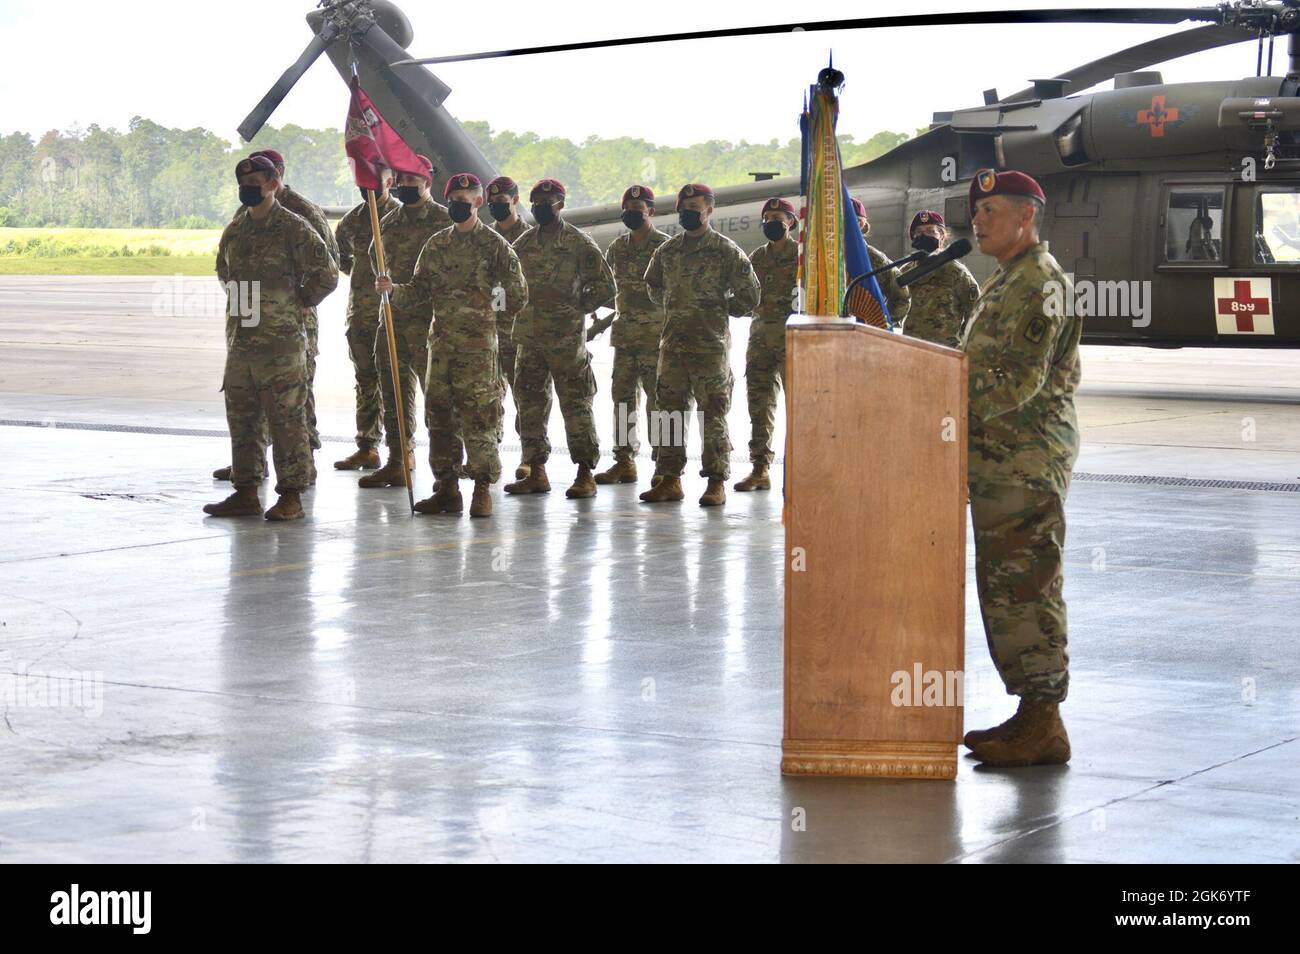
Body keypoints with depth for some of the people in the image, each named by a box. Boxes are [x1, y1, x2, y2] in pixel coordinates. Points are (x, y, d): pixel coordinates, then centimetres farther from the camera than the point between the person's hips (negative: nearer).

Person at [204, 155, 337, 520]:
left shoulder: (293, 228, -7)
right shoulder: (235, 230, 13)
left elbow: (327, 273, -7)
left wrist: (298, 303, 0)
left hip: (281, 342, -7)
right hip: (240, 338, 7)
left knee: (286, 420, -5)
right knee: (242, 420, 10)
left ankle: (291, 496, -1)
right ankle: (245, 493, 17)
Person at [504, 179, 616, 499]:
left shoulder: (579, 243, -3)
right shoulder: (523, 243, 12)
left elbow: (605, 286, -4)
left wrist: (575, 308, -4)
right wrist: (526, 307, 7)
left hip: (566, 339, -6)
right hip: (529, 337, 6)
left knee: (575, 404, -4)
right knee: (530, 404, 8)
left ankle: (585, 474, 0)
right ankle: (536, 472, 15)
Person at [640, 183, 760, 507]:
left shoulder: (726, 251, -3)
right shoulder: (667, 250, 12)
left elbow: (749, 297, -2)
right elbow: (653, 286, 28)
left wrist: (716, 307, -1)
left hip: (711, 344, -5)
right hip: (673, 343, 5)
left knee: (713, 415, -3)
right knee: (670, 412, 7)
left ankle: (717, 483, 0)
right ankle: (670, 480, 13)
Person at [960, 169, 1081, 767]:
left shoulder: (1041, 283, -14)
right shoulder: (1007, 281, 20)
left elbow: (1019, 382, -21)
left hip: (1027, 464, -11)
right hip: (1001, 461, 11)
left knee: (1023, 587, -9)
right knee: (1006, 587, 13)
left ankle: (1043, 726, -6)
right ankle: (1032, 715, 18)